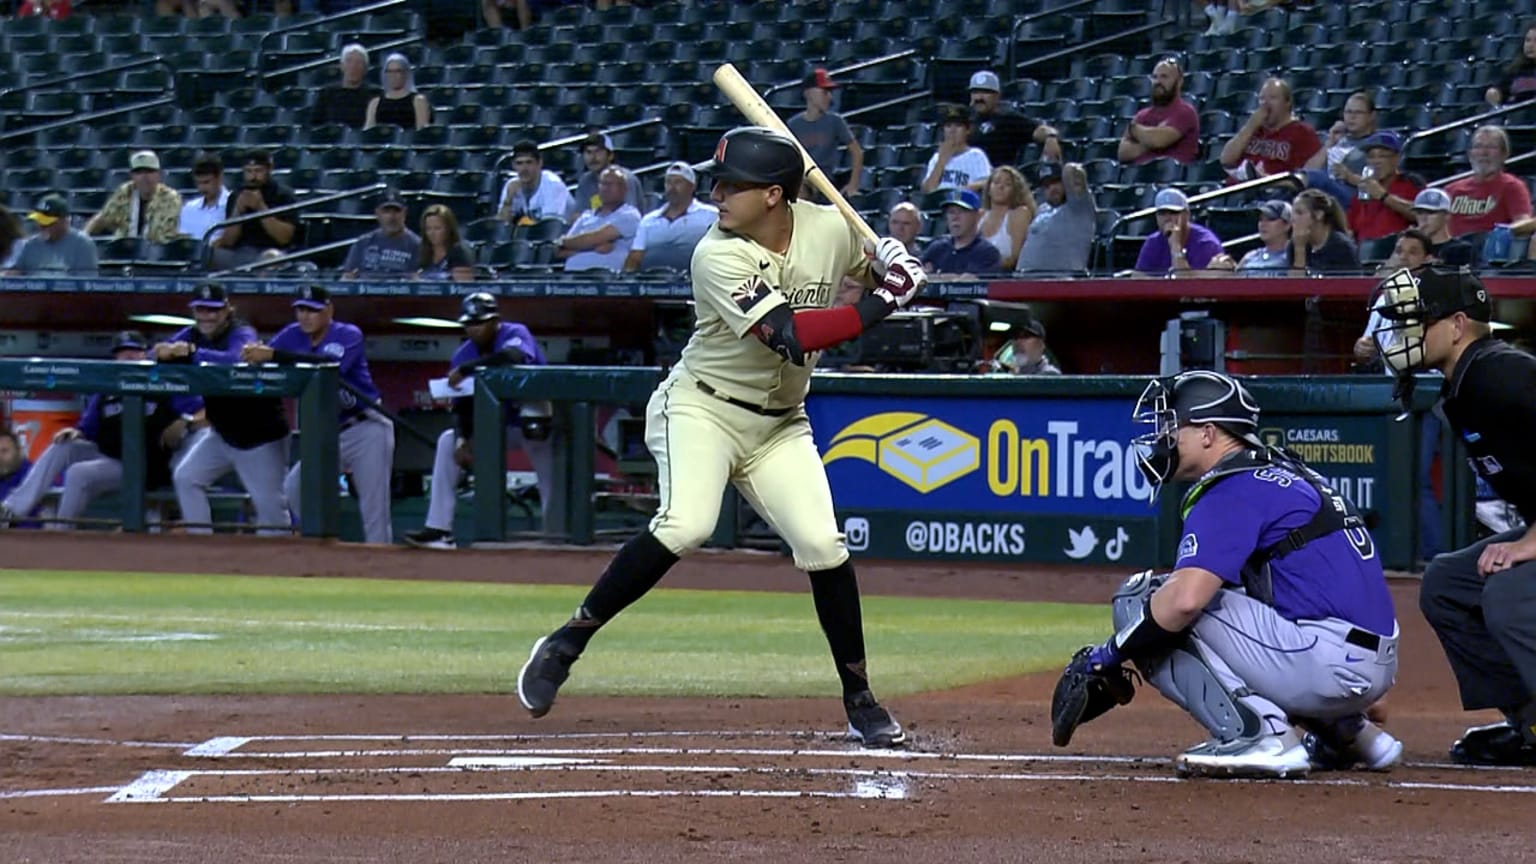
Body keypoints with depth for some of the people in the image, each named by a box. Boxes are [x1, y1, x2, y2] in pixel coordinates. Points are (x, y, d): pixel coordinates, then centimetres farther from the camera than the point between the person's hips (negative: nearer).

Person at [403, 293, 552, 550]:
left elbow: (513, 357, -43)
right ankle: (439, 529, -8)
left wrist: (465, 369, -41)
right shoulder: (464, 354, -3)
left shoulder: (515, 334, -18)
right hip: (495, 425, 5)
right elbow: (463, 406, -5)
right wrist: (463, 440, -22)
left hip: (534, 421, -5)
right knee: (448, 441, -5)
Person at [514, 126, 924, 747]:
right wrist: (880, 305, -28)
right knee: (686, 527, -28)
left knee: (823, 544, -9)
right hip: (702, 409, -5)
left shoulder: (830, 228, -5)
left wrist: (891, 260, -6)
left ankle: (860, 703, 5)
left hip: (780, 425, 5)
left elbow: (876, 260, 19)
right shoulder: (719, 257, -21)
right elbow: (791, 335, -31)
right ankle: (567, 643, -16)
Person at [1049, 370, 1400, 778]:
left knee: (1144, 600, -4)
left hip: (1324, 662, -9)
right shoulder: (1286, 473, 21)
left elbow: (1185, 600, -20)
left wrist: (1109, 654, -8)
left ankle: (1255, 733, -15)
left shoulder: (1233, 488, -8)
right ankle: (1345, 731, 18)